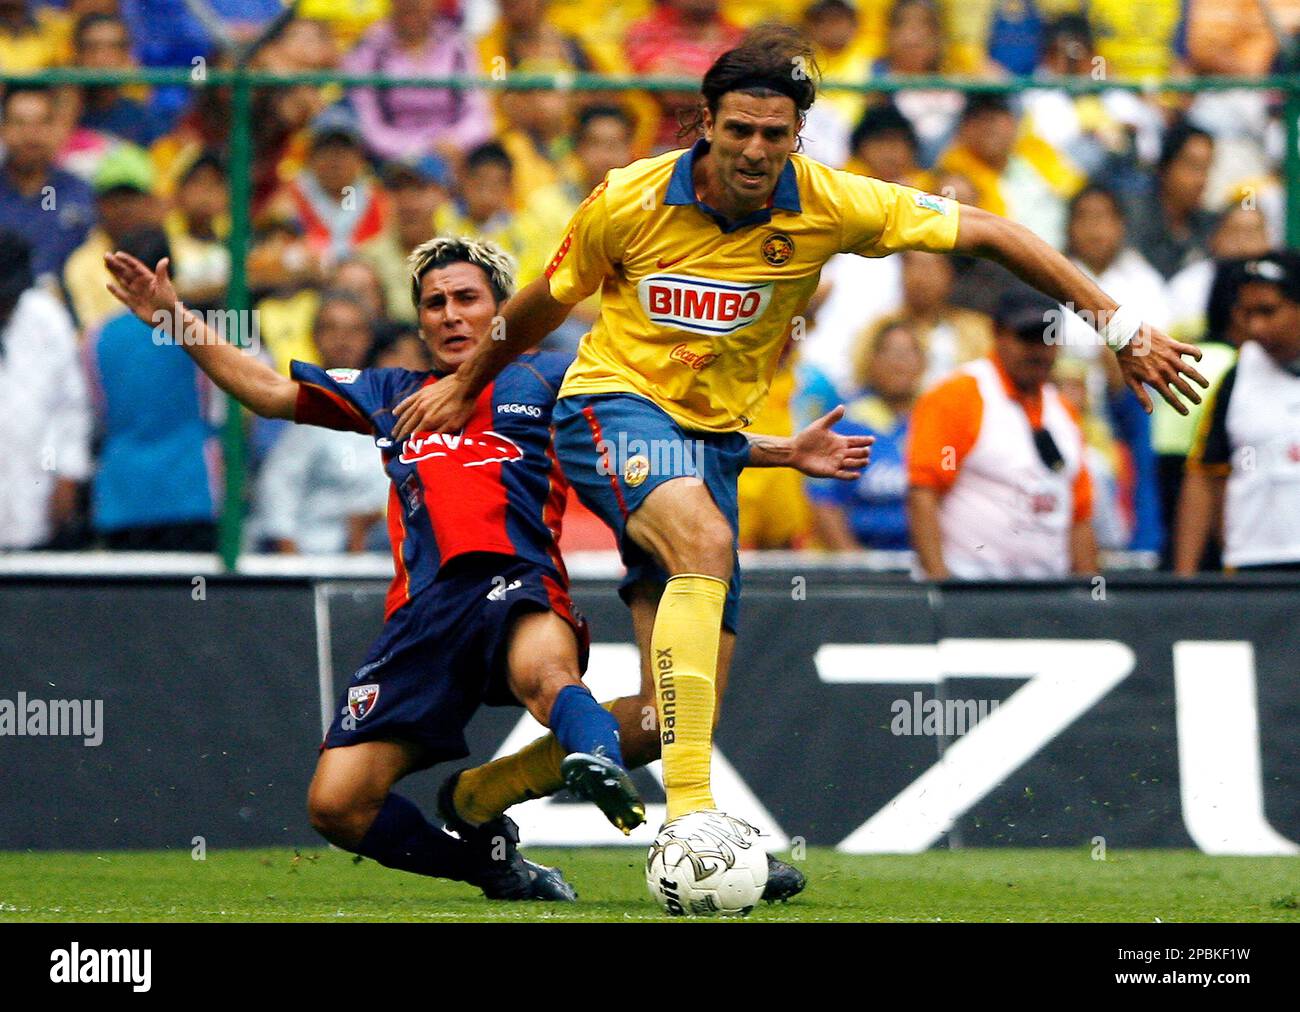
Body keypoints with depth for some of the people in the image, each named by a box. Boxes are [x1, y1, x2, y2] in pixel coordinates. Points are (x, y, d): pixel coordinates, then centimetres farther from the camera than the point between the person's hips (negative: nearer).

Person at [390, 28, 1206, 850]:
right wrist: (463, 387, 19)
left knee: (681, 709, 0)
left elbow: (987, 233, -5)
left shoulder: (829, 205, -11)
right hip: (614, 403, -4)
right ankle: (688, 808, -40)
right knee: (704, 539, -36)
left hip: (715, 435, 4)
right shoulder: (630, 203, -14)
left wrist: (1120, 325, -6)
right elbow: (547, 303, 6)